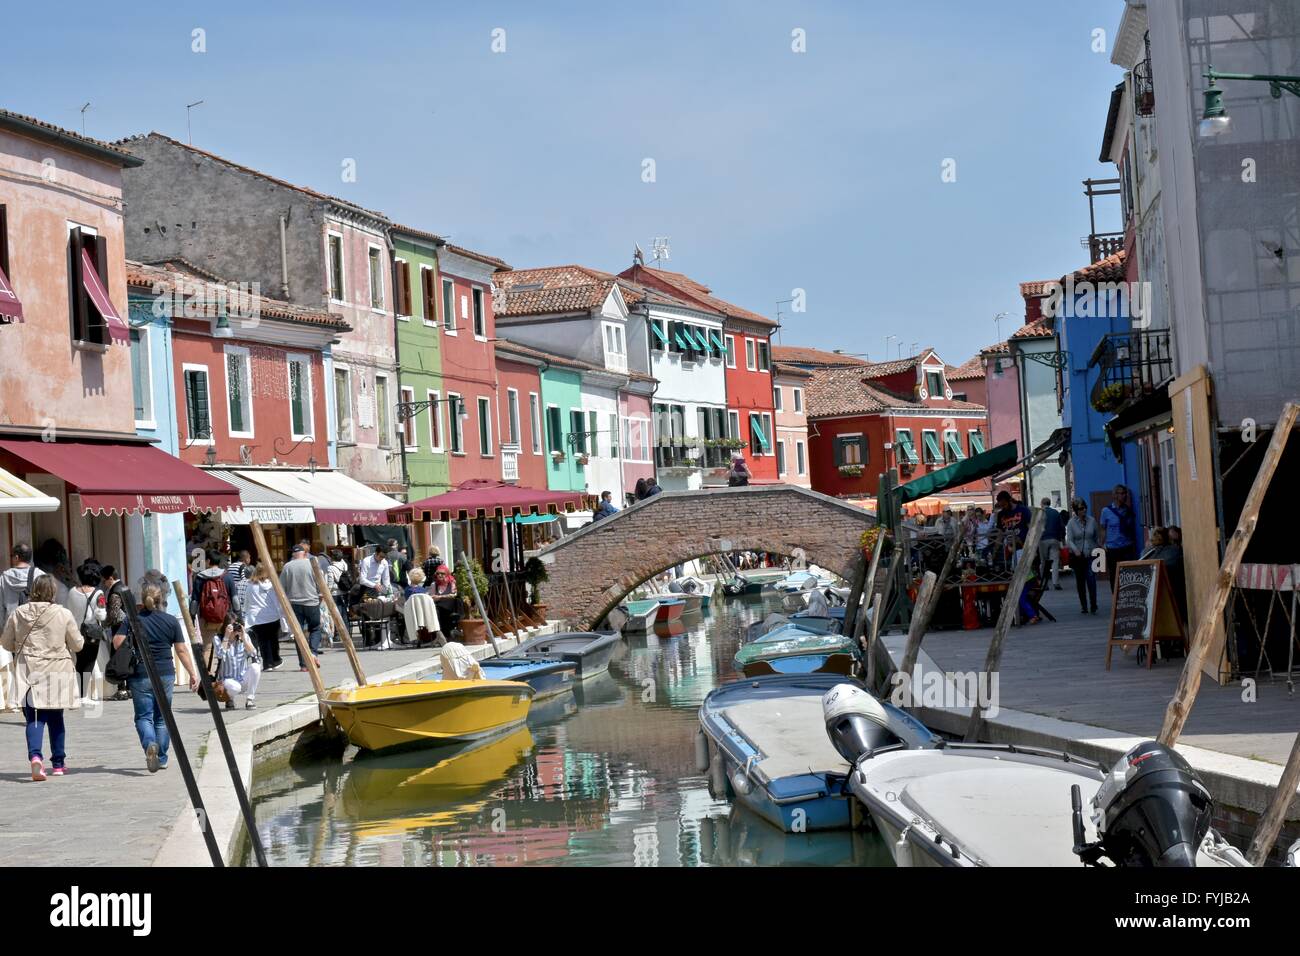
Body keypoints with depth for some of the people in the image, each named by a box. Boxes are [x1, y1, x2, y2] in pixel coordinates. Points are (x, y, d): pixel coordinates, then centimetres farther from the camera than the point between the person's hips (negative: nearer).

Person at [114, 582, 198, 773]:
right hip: (165, 674, 2)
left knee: (143, 716, 3)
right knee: (162, 717, 13)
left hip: (140, 675, -2)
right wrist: (193, 673, 6)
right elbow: (182, 650, 1)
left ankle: (150, 744, -25)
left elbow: (118, 642, -12)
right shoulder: (171, 621, 1)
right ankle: (161, 759, 17)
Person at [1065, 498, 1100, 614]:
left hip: (1091, 555, 0)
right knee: (1080, 582, 6)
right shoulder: (1071, 523, -3)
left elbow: (1097, 536, 12)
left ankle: (1093, 606, -9)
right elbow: (1069, 540, -9)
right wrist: (1075, 550, -25)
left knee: (1091, 579, -14)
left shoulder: (1092, 520, 2)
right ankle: (1084, 606, 17)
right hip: (1077, 556, 0)